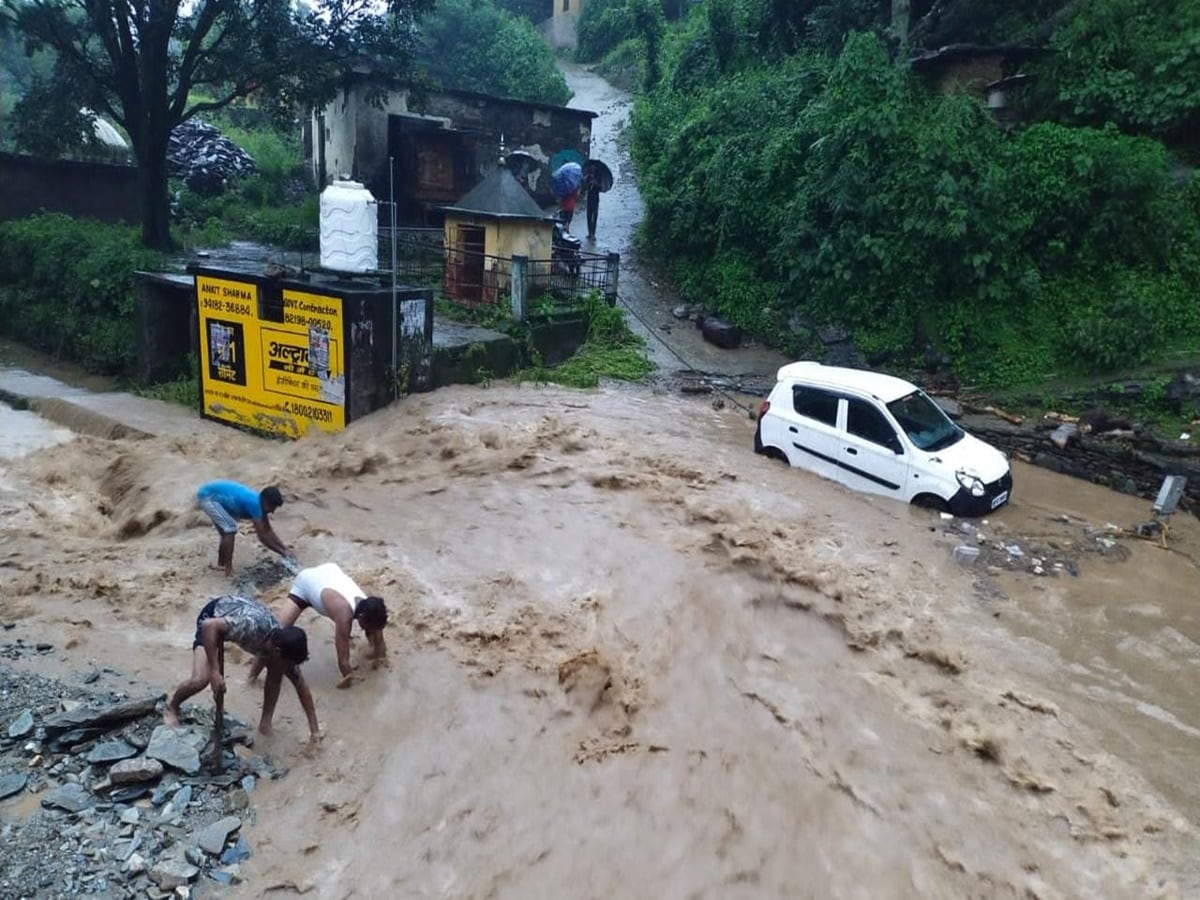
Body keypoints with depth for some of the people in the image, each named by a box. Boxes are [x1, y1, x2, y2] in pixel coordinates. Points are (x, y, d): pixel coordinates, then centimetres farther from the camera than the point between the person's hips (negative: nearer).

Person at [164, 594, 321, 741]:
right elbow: (209, 625, -41)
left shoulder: (285, 645, -22)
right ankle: (171, 707, 12)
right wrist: (214, 671, -42)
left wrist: (314, 728, -7)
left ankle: (266, 721, 7)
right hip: (213, 615, -4)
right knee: (200, 679, -20)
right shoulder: (252, 625, -44)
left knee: (276, 670, -11)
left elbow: (301, 685, -11)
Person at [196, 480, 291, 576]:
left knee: (227, 531, 17)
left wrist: (285, 549, 0)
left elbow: (269, 531, 7)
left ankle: (221, 564, 31)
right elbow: (262, 536, -26)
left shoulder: (259, 503, -1)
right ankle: (228, 569, -9)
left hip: (214, 496, 10)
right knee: (230, 528, -15)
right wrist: (283, 553, -20)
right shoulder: (254, 504, -28)